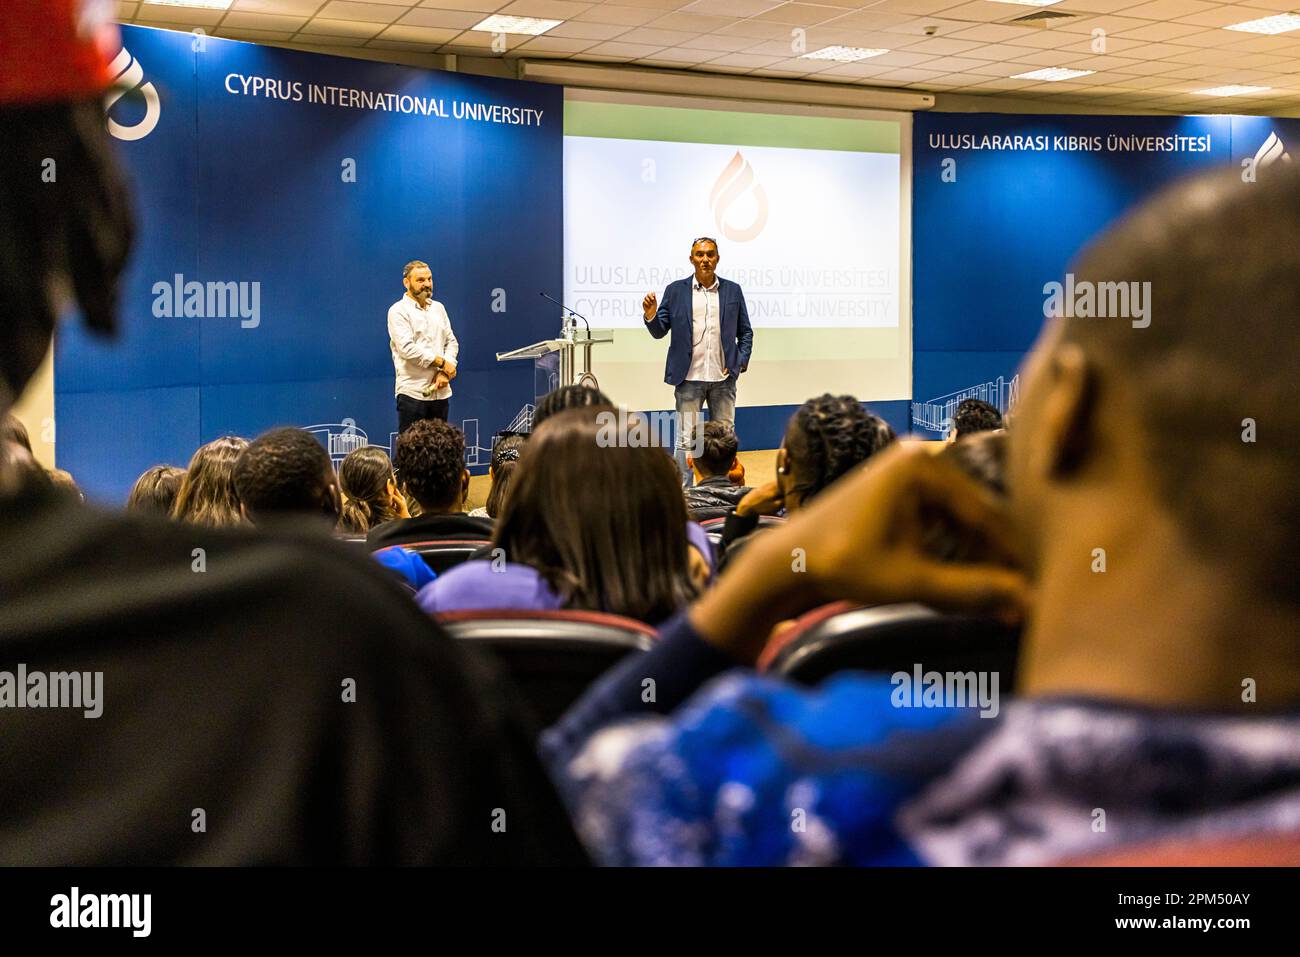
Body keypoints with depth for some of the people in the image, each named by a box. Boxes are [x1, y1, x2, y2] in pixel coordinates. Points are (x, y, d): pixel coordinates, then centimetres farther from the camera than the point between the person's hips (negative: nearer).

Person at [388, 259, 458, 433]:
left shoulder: (438, 308, 16)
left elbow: (451, 342, 13)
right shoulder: (398, 311, -5)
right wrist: (442, 362, -10)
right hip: (413, 392, -6)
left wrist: (445, 373, -4)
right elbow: (408, 349, -16)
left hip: (440, 391, 6)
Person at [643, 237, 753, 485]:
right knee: (686, 439, 2)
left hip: (724, 378, 2)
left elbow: (745, 332, 11)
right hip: (689, 378, -2)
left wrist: (741, 362, -3)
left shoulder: (732, 291, 6)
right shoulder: (675, 291, 2)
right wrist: (651, 316, -19)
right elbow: (659, 332, 1)